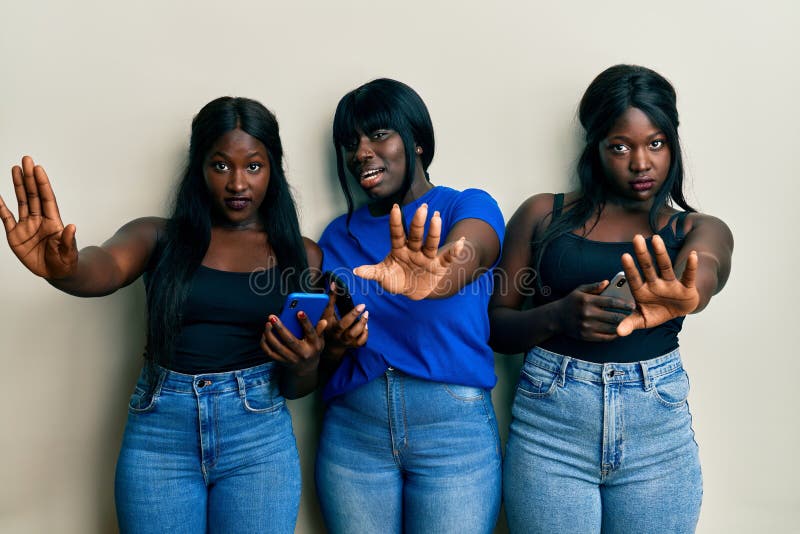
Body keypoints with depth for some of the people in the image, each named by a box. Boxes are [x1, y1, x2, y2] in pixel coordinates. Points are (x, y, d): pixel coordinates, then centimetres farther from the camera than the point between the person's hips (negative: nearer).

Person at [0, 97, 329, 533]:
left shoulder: (301, 254, 3)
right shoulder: (158, 236, 2)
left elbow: (297, 388, 6)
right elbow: (106, 267, -21)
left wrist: (304, 363, -17)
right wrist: (63, 268, -44)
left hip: (259, 438, 0)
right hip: (158, 434, 0)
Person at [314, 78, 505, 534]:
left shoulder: (469, 206, 1)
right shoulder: (339, 235, 11)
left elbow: (467, 258, -22)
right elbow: (325, 334, 9)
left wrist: (431, 280, -44)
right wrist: (335, 344, -14)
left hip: (456, 426, -2)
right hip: (352, 428, 3)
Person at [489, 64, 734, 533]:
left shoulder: (699, 230, 6)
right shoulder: (543, 215, 4)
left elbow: (705, 269, -18)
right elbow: (494, 326, 2)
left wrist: (683, 295, -41)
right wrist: (558, 316, -18)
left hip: (659, 438, 2)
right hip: (549, 428, -1)